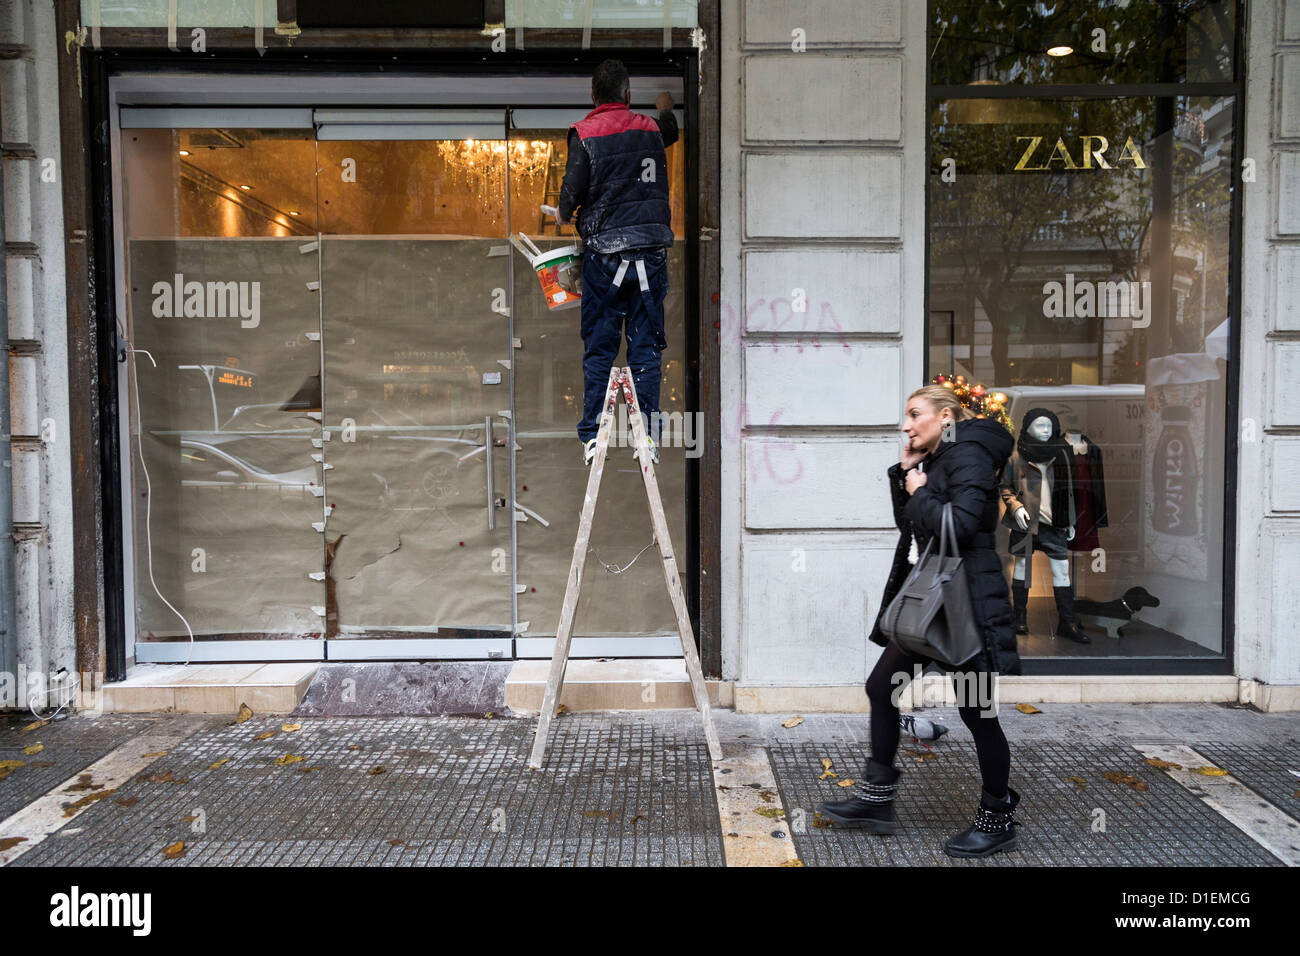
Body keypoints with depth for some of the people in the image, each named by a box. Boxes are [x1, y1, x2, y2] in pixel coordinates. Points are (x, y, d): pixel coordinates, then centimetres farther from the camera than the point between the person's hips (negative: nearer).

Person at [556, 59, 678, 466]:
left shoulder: (585, 132, -1)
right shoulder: (651, 128, 11)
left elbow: (573, 187, -9)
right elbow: (670, 133, 35)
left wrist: (563, 213, 13)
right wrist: (665, 109, 56)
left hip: (604, 250, -2)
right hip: (652, 248, 3)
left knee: (599, 346, 4)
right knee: (646, 345, 5)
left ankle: (592, 436, 5)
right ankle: (648, 437, 6)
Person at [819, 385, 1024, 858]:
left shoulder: (969, 453, -13)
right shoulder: (935, 461, 15)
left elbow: (959, 523, -26)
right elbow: (909, 523, 17)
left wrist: (919, 494, -11)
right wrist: (905, 473, 8)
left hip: (966, 600, -10)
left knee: (976, 709, 2)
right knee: (881, 687, 11)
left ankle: (998, 819, 21)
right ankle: (877, 799, 22)